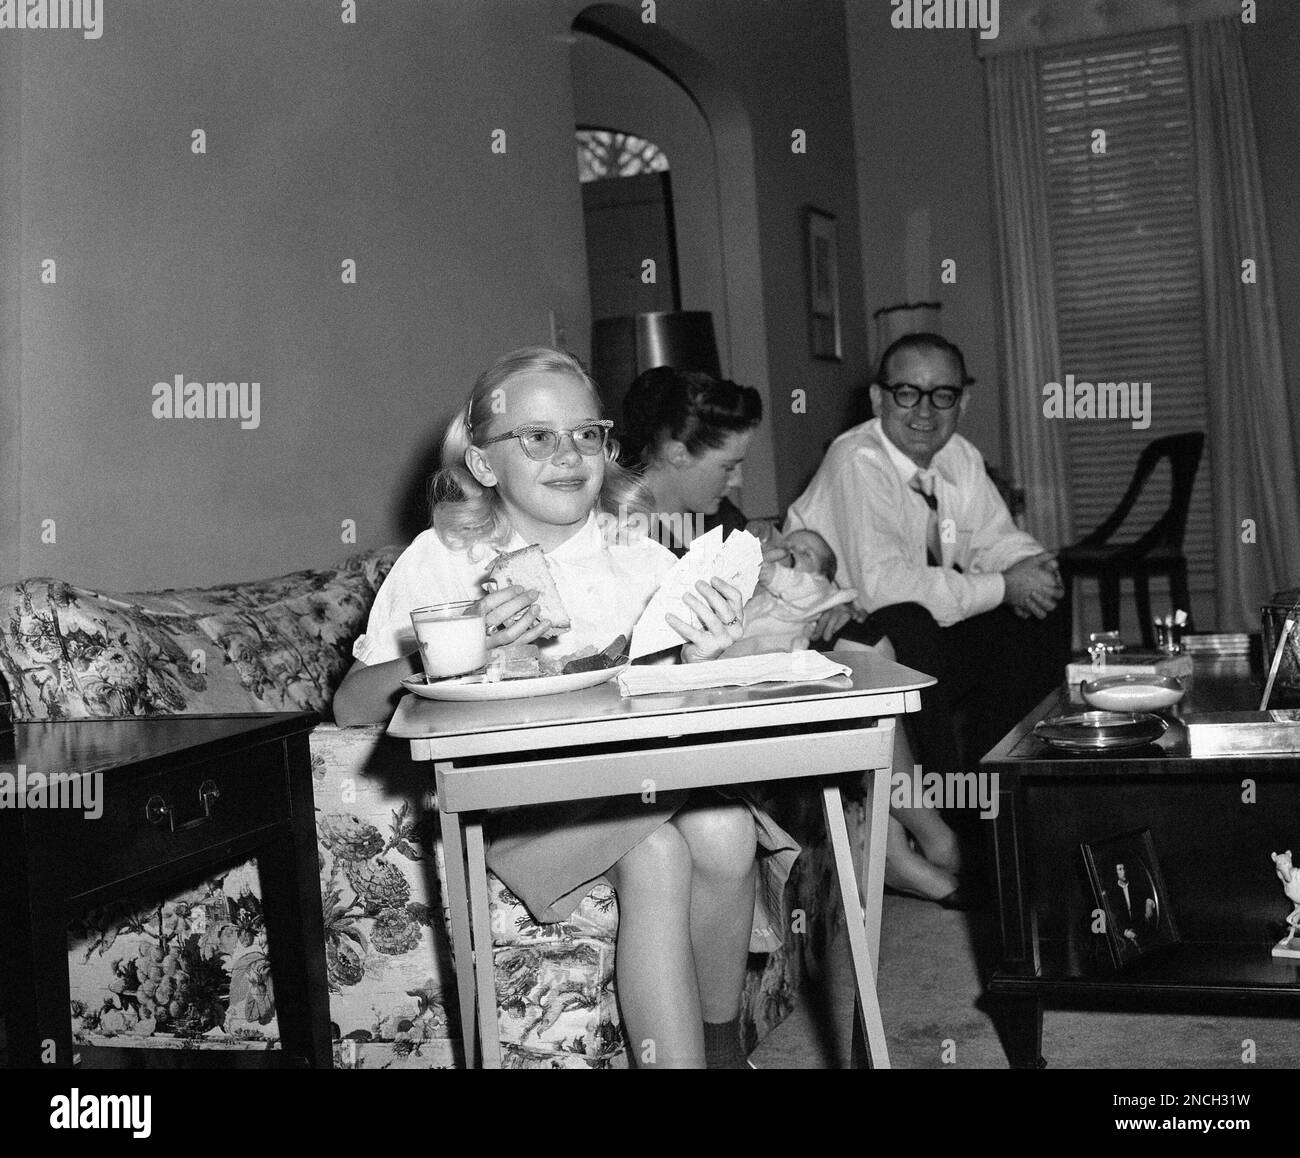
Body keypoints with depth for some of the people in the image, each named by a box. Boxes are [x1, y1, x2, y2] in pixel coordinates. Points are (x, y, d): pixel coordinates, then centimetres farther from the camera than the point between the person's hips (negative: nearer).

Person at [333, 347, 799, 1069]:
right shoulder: (442, 558, 1)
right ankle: (675, 1055, -13)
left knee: (724, 831, -27)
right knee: (655, 854, -30)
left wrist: (701, 661, -18)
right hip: (517, 790, -3)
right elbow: (353, 704, -4)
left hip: (642, 775, 3)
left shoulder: (643, 559, 9)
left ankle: (722, 1040, -2)